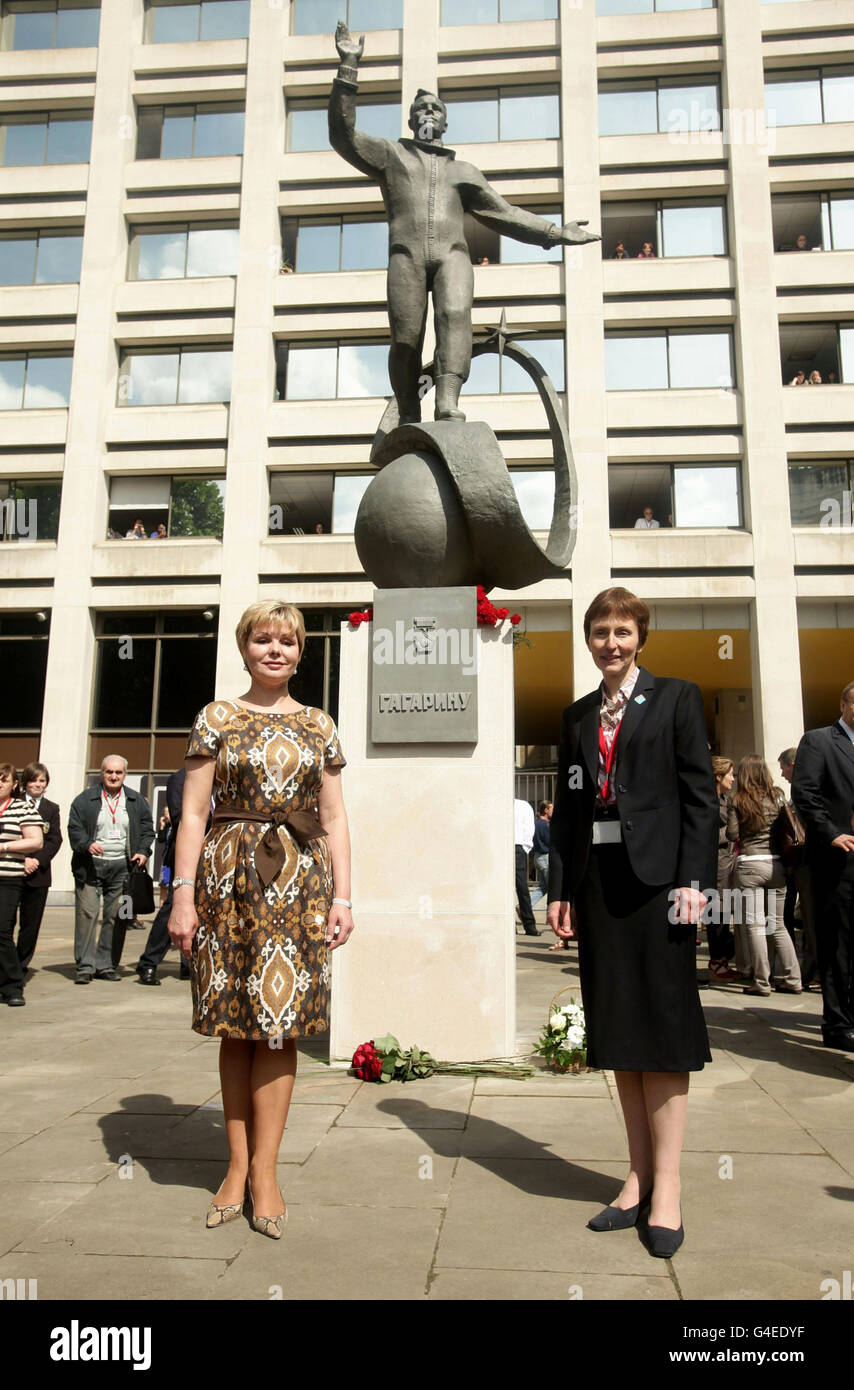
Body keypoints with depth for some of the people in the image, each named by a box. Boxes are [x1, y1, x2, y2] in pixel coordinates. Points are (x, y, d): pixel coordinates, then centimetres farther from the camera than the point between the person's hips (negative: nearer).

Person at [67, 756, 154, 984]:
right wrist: (87, 844, -18)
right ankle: (85, 966, 1)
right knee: (87, 914, -6)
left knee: (114, 916, 4)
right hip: (91, 865, -2)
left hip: (121, 866, 2)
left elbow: (147, 829, 13)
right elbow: (75, 828, -1)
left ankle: (105, 965, 12)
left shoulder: (136, 801, 10)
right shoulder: (85, 799, 4)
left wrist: (143, 851, -3)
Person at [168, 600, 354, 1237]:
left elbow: (335, 818, 10)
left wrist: (343, 895, 3)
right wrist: (183, 893, -6)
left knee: (280, 1022, 1)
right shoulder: (217, 718, 6)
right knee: (236, 1025, 5)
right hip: (230, 876, -1)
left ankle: (263, 1171, 13)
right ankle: (238, 1165, 19)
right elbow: (193, 812, 1)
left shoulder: (319, 725, 11)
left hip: (299, 880, 1)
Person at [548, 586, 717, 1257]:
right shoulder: (578, 716, 15)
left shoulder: (677, 697, 2)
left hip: (655, 875, -4)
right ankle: (639, 1178, 19)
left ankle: (667, 1188, 9)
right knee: (617, 1029, 8)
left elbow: (700, 793, -4)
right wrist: (560, 888, 8)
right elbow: (568, 806, 13)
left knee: (661, 1025, 0)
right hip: (597, 879, 5)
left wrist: (693, 880, -12)